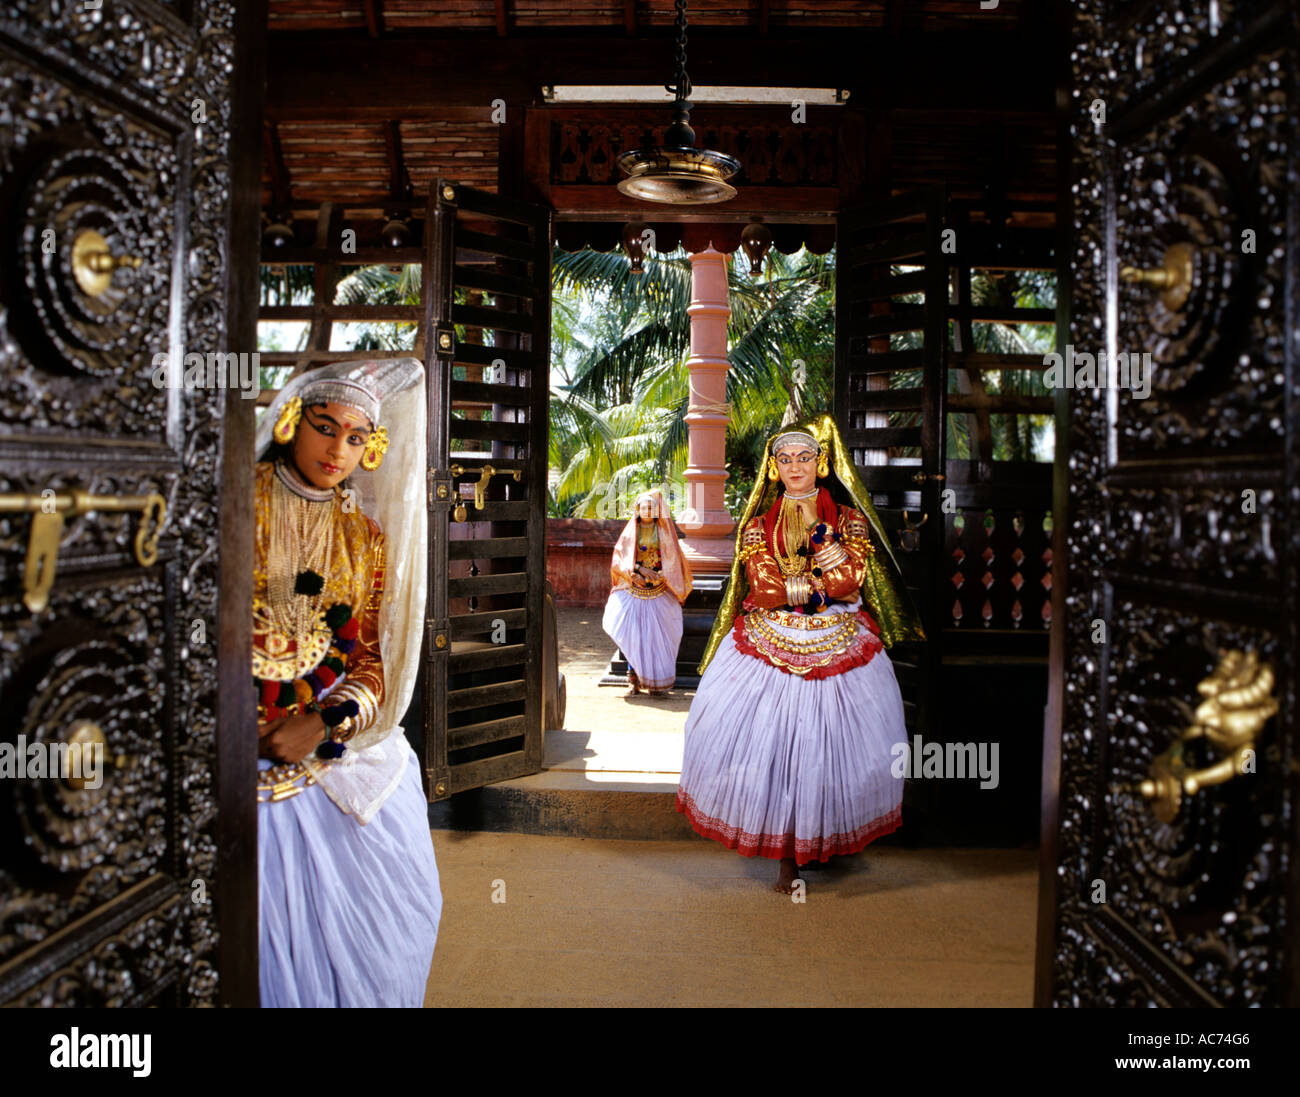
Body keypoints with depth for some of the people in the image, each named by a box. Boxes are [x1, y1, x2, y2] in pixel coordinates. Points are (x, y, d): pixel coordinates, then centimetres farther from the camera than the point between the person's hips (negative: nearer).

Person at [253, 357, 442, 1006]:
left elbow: (370, 660, 7)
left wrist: (323, 723, -12)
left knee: (401, 909, 7)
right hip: (249, 752, -3)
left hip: (339, 745, 4)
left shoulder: (367, 536, 10)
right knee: (272, 921, -5)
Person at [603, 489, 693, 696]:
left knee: (656, 633, -7)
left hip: (659, 591, 0)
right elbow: (620, 558, 2)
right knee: (633, 633, -8)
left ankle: (656, 680, -1)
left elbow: (672, 560, 6)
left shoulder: (663, 531, 8)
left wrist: (661, 575, -12)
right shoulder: (630, 531, 9)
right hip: (634, 589, 0)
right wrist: (640, 569, -13)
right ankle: (634, 680, -3)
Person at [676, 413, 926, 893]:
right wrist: (824, 581, -5)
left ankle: (831, 836, 22)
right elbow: (765, 588, -5)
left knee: (834, 743, 0)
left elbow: (850, 579, -7)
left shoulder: (849, 519, 8)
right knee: (770, 742, -6)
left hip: (839, 650, 0)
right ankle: (786, 857, 4)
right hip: (769, 648, 0)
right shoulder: (759, 524, 8)